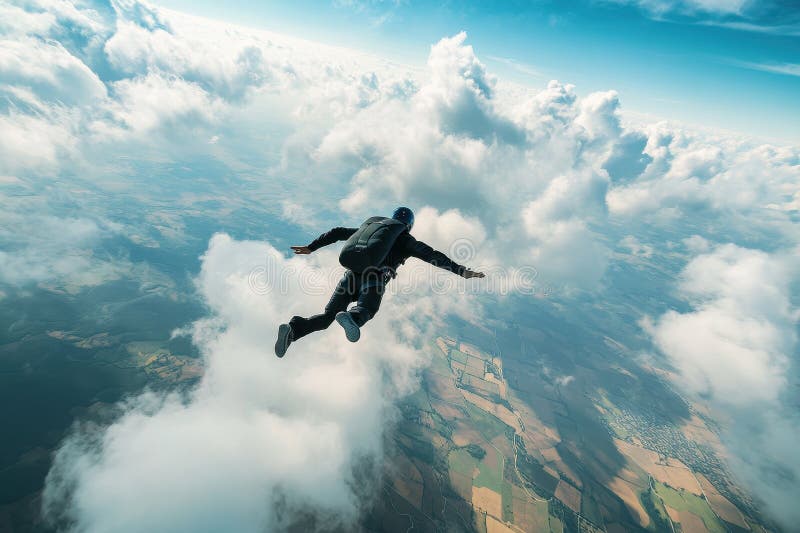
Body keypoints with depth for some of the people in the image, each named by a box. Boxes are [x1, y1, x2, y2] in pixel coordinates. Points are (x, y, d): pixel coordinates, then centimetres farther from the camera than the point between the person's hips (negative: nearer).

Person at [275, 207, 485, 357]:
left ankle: (293, 330, -20)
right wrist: (462, 271, 1)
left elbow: (337, 232, 30)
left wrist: (310, 247, 36)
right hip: (374, 281, -4)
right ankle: (350, 318, -60)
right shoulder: (407, 241, 21)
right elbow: (433, 256, 5)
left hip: (351, 276, 4)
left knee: (325, 318, 4)